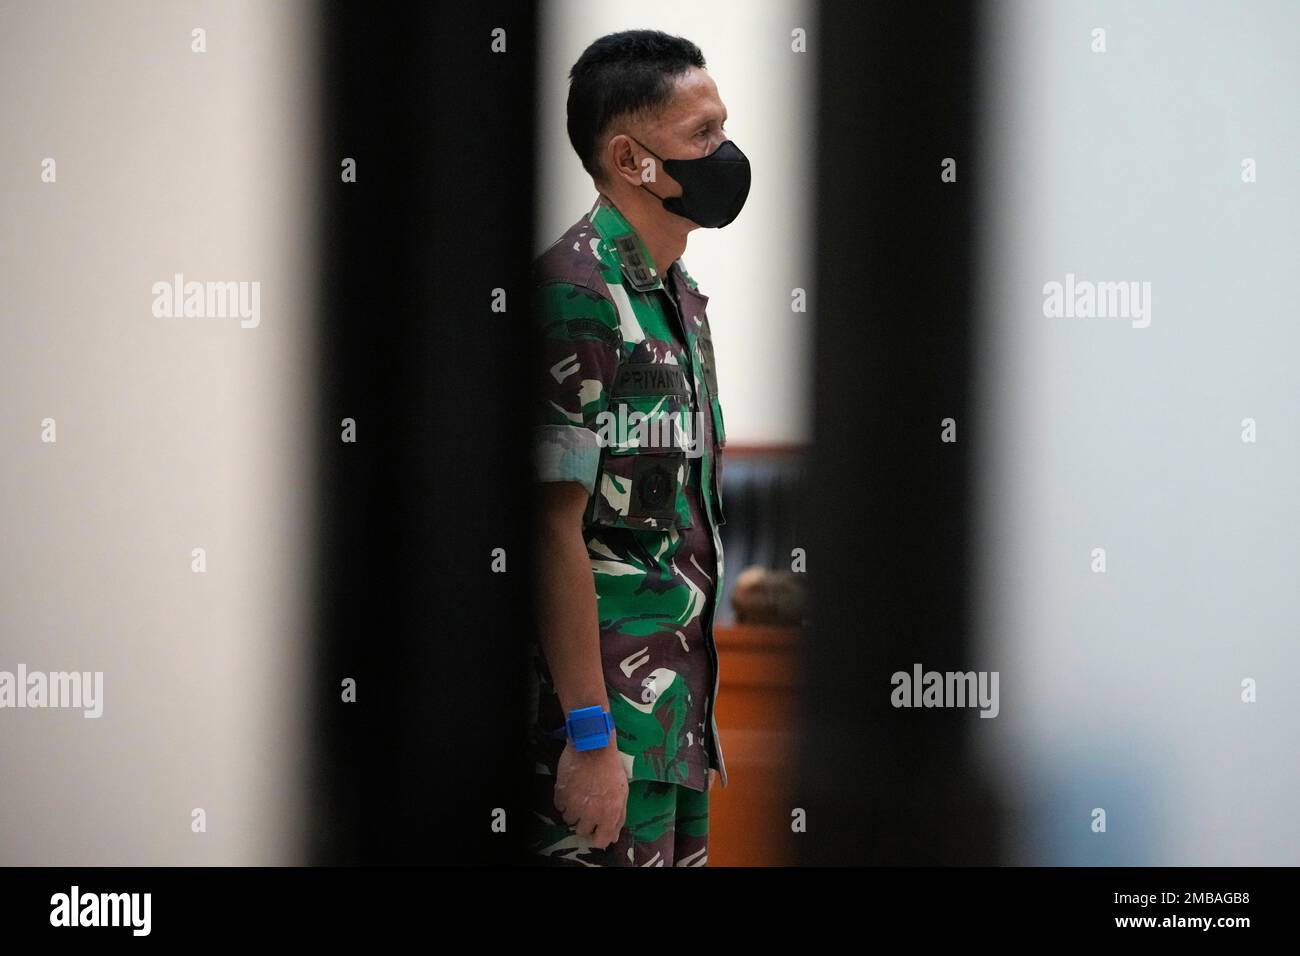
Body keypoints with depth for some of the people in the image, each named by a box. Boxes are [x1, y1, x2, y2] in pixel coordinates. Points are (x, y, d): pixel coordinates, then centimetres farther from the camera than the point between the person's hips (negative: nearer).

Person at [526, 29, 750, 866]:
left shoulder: (681, 295, 16)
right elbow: (554, 529, -18)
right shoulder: (577, 293, -14)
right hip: (607, 710, -9)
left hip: (679, 709, 9)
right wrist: (590, 735, -21)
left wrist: (701, 711, 19)